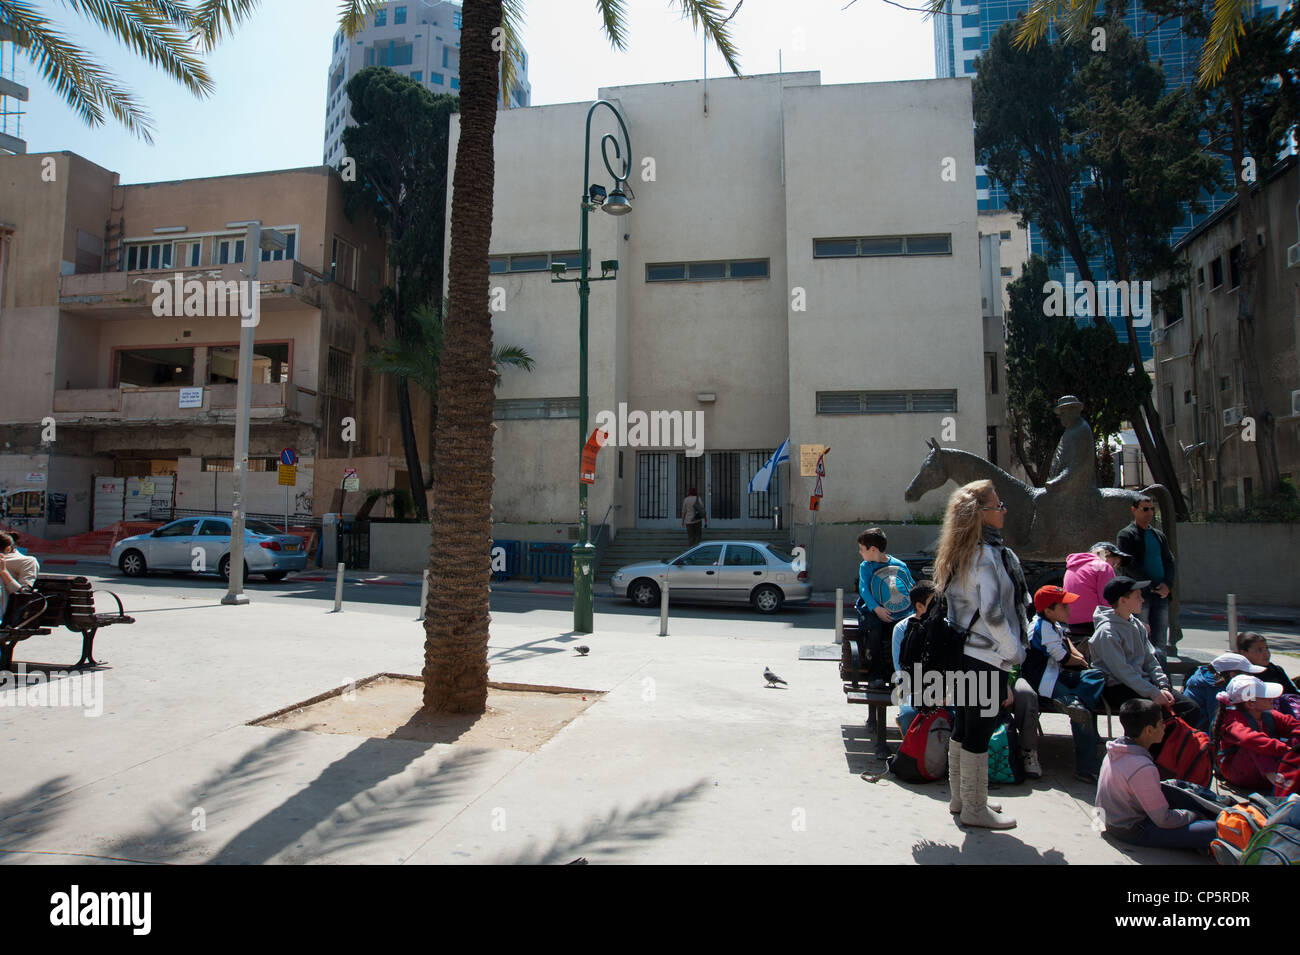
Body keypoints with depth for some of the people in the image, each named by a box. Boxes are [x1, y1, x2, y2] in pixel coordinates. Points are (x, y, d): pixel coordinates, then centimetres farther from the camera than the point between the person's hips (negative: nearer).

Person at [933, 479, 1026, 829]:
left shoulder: (958, 554, 12)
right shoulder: (988, 554, -17)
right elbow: (992, 612, -22)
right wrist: (1014, 652, -11)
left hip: (962, 653, 9)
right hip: (986, 657, -9)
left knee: (964, 727, 17)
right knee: (980, 730, 1)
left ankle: (961, 797, 30)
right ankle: (975, 809, 12)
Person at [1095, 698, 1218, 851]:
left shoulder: (1115, 751, -1)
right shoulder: (1142, 768, -27)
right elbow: (1164, 820, -18)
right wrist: (1192, 815, -2)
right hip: (1132, 831, -9)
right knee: (1215, 830, -15)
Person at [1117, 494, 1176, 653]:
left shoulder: (1159, 535, 19)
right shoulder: (1126, 535, 0)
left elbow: (1169, 561, 14)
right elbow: (1128, 565, -10)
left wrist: (1167, 584, -5)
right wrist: (1153, 585, -13)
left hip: (1161, 594, 6)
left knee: (1160, 643, 7)